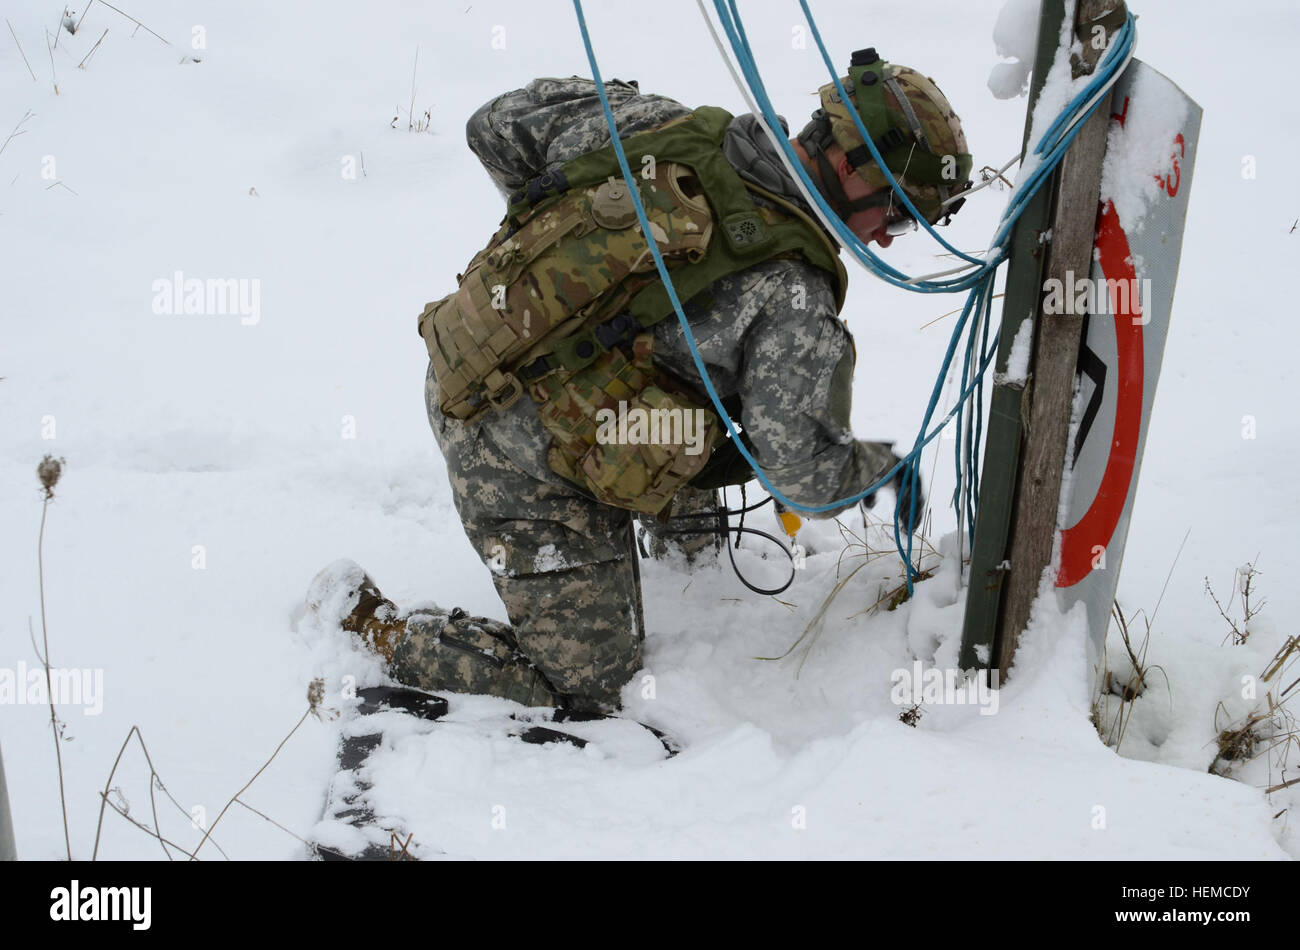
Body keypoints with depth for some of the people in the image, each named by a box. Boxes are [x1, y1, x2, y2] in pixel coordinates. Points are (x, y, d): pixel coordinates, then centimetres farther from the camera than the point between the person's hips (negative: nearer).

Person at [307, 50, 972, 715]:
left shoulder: (665, 129, -3)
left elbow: (496, 125, 5)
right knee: (584, 690, 8)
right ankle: (365, 619, 11)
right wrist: (887, 472, 3)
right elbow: (804, 470, -18)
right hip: (523, 471, -8)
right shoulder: (793, 295, -21)